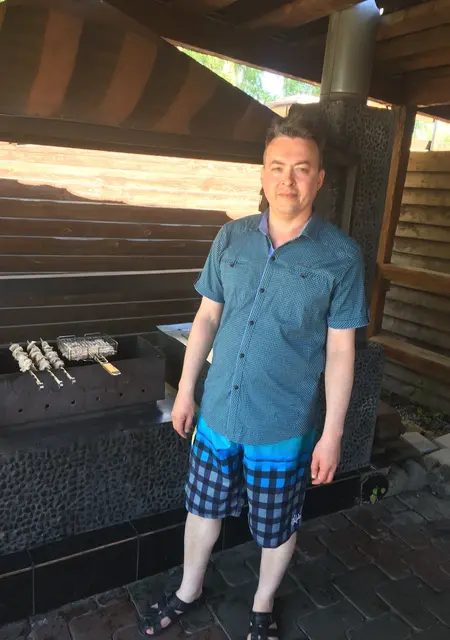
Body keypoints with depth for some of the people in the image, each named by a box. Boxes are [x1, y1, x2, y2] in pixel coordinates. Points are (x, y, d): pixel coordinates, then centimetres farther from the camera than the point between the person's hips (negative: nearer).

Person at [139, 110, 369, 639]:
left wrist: (332, 434, -6)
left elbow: (340, 350, -7)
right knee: (204, 508, 21)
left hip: (284, 428, -2)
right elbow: (207, 317, 5)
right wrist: (185, 389, 6)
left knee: (276, 529, 17)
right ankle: (189, 591, 49)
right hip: (217, 415, 3)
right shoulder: (231, 238, -2)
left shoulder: (340, 256, -11)